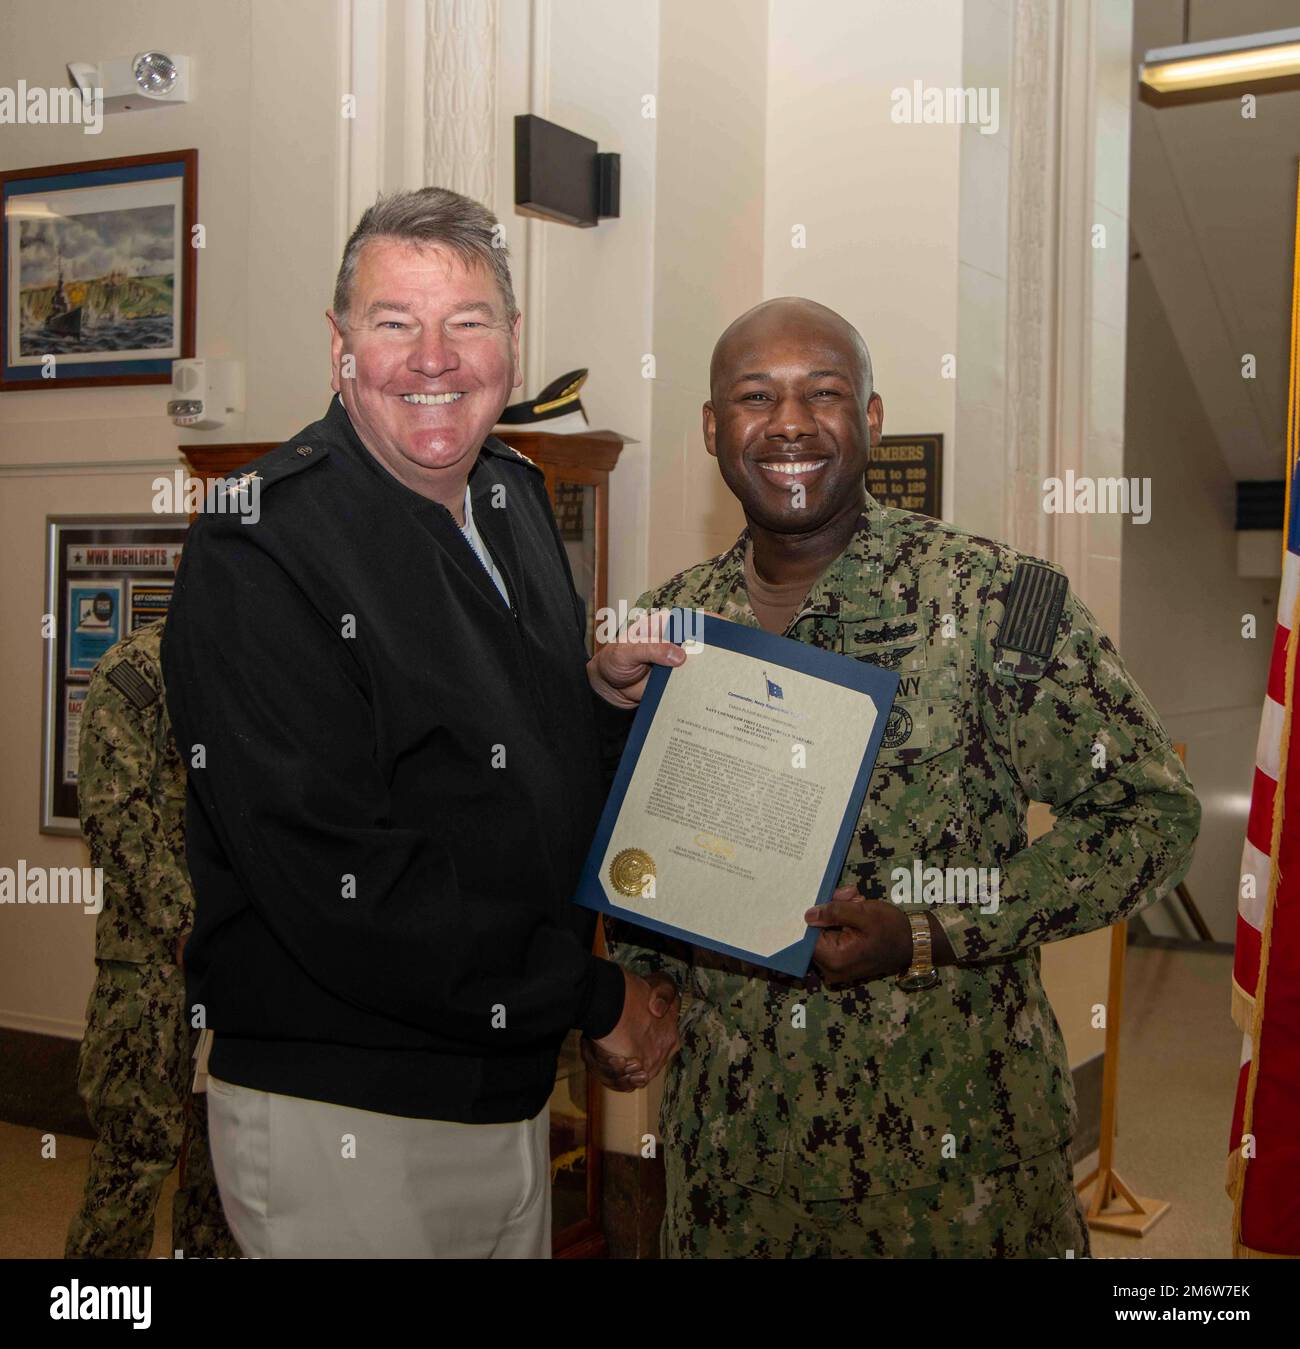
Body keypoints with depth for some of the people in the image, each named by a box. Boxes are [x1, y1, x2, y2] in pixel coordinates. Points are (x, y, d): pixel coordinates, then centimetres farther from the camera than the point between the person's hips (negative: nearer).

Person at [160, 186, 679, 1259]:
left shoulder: (517, 498, 7)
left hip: (515, 1088, 8)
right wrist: (593, 997, -17)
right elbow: (341, 889, -25)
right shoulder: (257, 552, -20)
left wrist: (606, 687, -3)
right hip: (342, 1123, -7)